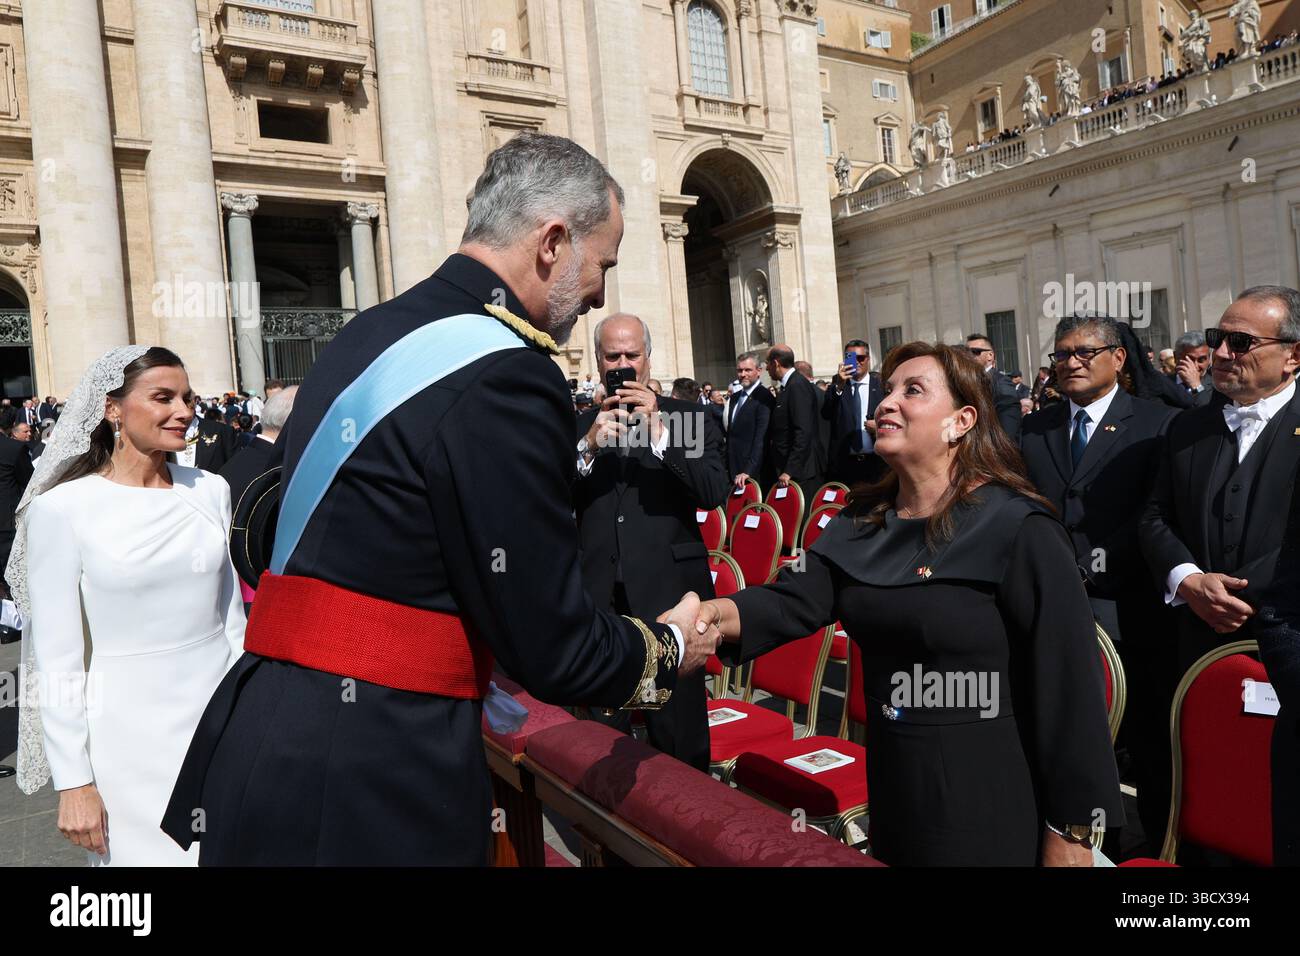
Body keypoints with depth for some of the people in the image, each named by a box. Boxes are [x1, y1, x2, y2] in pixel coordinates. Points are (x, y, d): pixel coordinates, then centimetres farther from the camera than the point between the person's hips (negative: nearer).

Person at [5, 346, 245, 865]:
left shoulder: (210, 491, 1)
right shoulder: (61, 508, -10)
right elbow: (58, 661, -8)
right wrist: (73, 782, -7)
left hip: (219, 714, 4)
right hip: (131, 734, -3)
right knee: (148, 852, 11)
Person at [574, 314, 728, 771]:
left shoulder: (688, 416, 3)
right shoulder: (580, 425, 9)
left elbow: (715, 492, -10)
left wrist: (660, 432, -16)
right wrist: (589, 447, -15)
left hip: (667, 593, -2)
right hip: (600, 595, 3)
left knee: (678, 734, 2)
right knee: (604, 733, 13)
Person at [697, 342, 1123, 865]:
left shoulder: (1017, 528, -17)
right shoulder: (862, 521, 3)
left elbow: (1069, 682, -17)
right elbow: (795, 600, -10)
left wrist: (1071, 829, -14)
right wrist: (718, 615, -31)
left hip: (988, 802, -6)